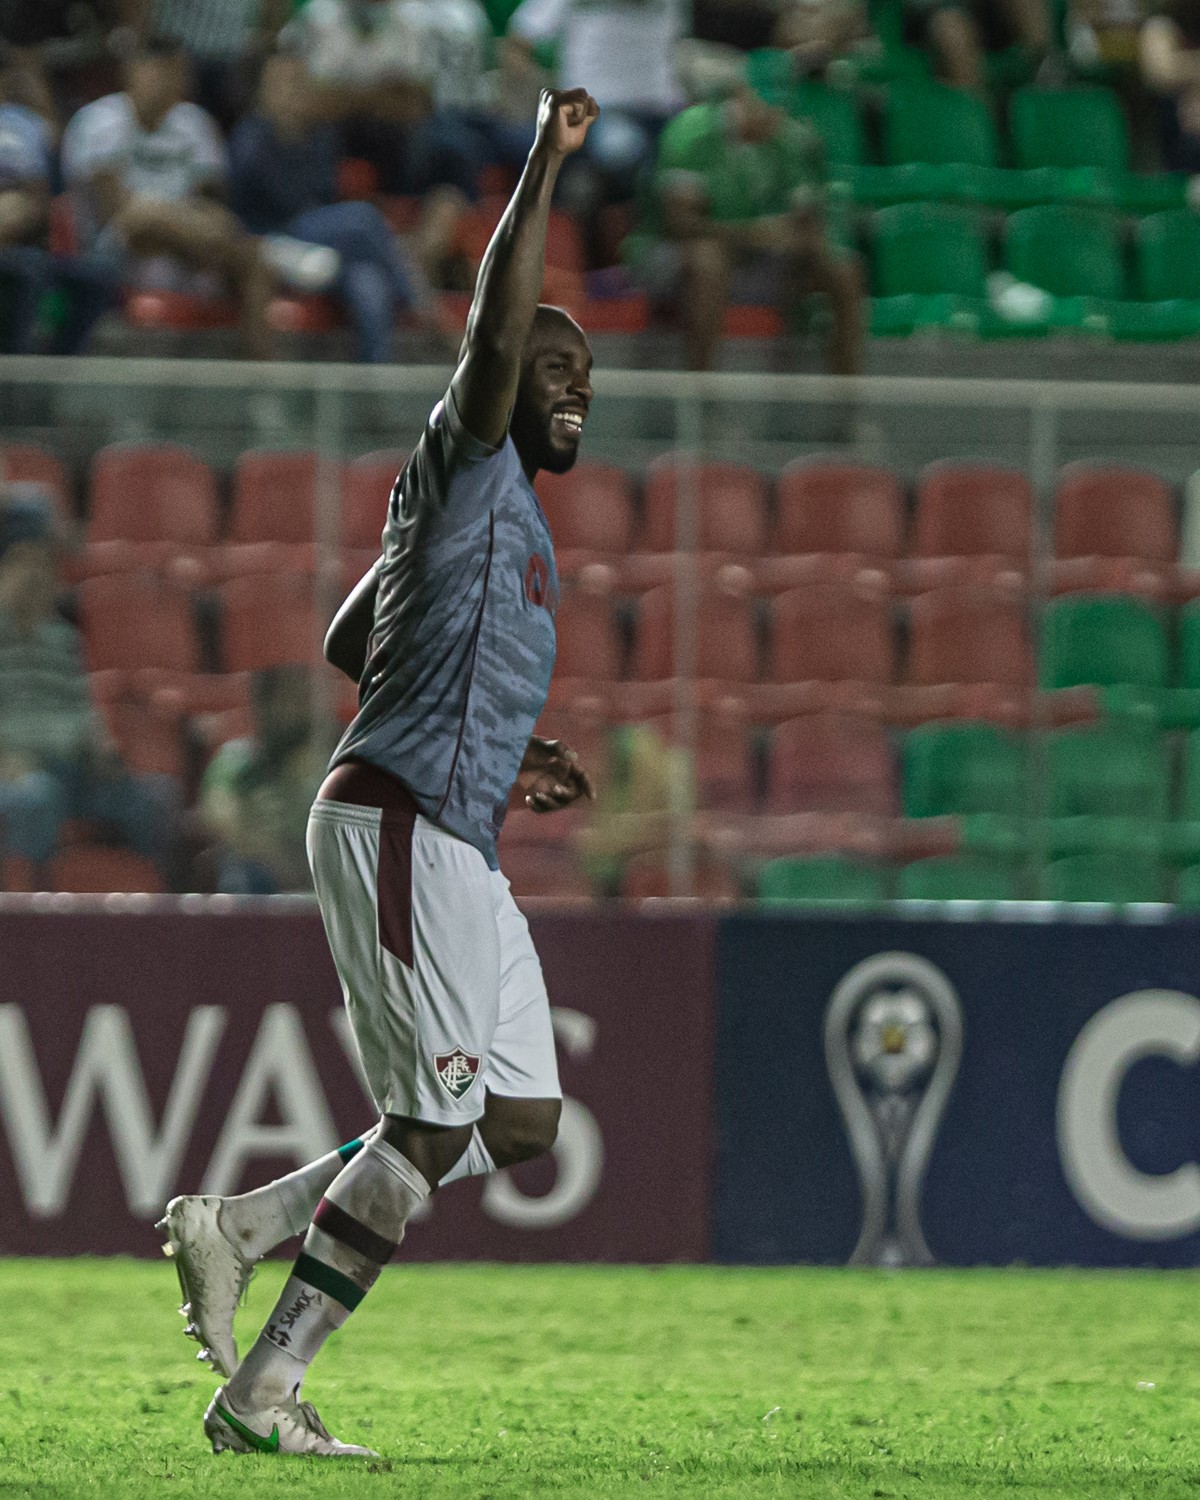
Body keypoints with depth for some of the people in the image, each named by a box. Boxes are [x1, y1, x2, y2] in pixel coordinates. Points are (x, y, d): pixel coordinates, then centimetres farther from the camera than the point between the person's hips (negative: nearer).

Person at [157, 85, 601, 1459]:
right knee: (434, 1124, -11)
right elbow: (493, 340, -24)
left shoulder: (502, 508, 22)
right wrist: (544, 165, -26)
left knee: (520, 1124, 9)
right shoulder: (464, 466, -4)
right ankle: (261, 1393, -8)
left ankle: (236, 1227, 9)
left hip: (458, 849, 10)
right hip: (399, 824, -10)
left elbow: (348, 643, 29)